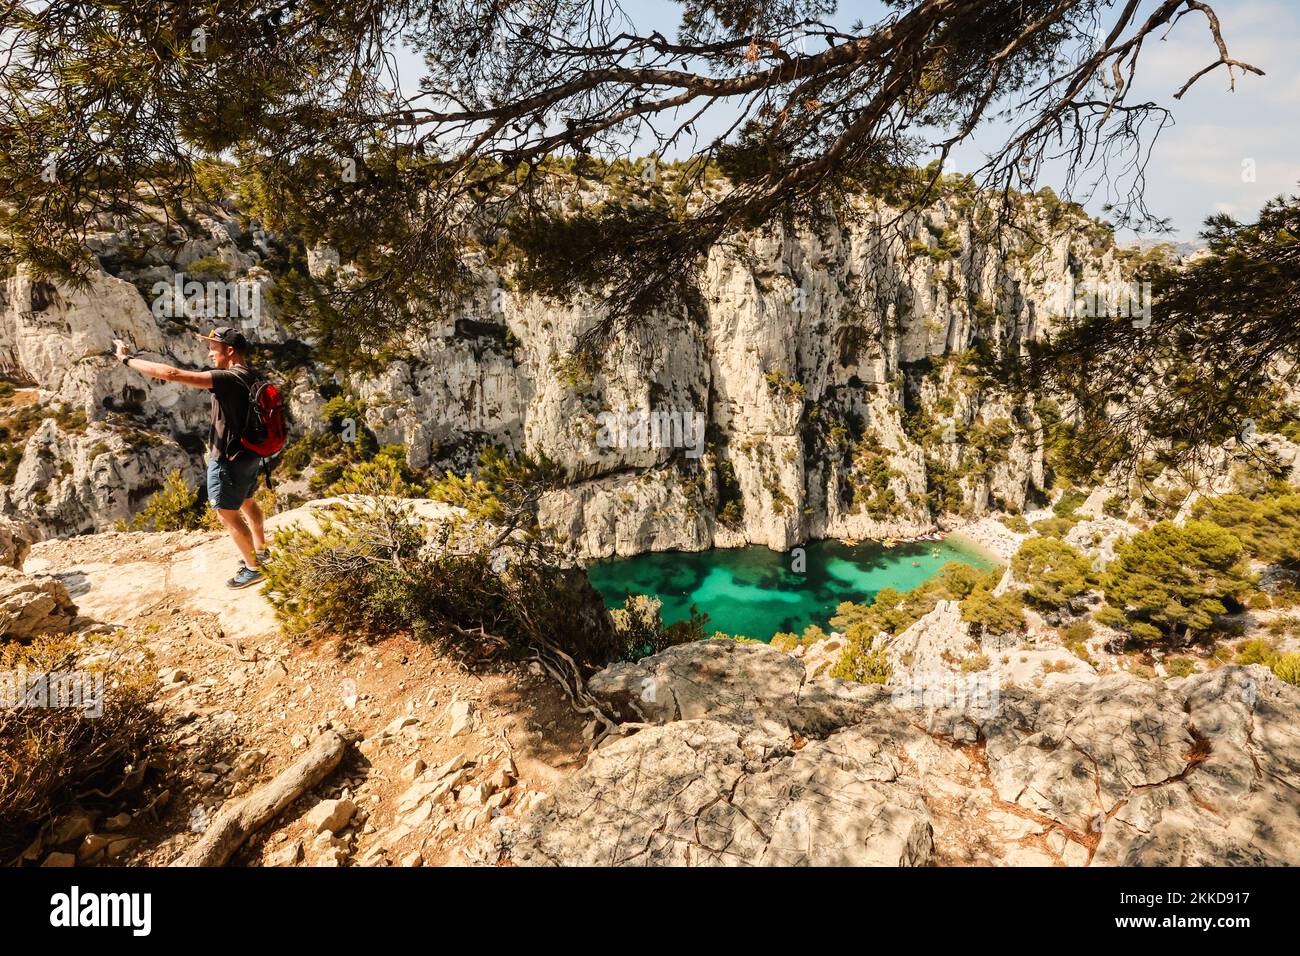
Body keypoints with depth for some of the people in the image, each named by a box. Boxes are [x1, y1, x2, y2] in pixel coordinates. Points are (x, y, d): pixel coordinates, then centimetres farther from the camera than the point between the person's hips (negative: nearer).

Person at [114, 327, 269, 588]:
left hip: (229, 460, -9)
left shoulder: (229, 378, -26)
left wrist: (128, 359, -20)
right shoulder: (248, 376, 3)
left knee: (228, 514, 4)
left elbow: (172, 374, -30)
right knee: (246, 502, 25)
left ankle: (252, 568, 14)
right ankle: (260, 550, 40)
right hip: (249, 455, 9)